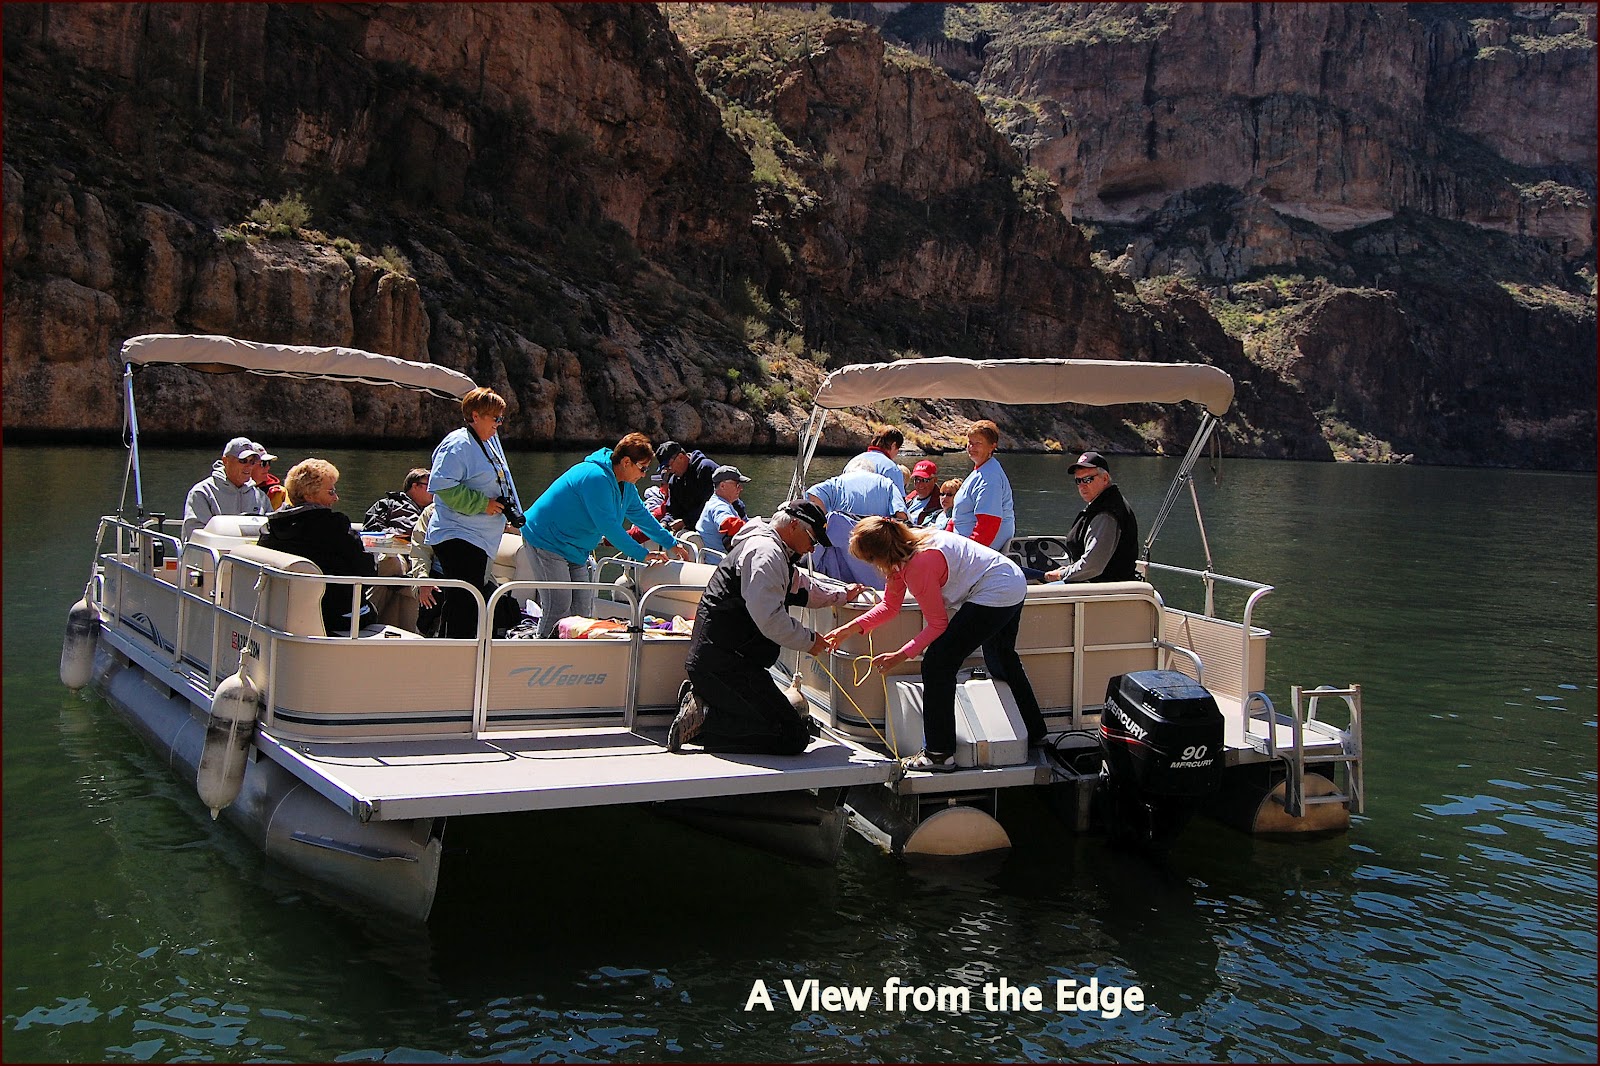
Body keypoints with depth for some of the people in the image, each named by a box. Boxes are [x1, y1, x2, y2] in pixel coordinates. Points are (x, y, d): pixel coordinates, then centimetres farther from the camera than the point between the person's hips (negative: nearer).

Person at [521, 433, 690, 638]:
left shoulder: (626, 486, 6)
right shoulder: (596, 477, -26)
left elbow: (642, 515, 20)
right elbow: (608, 525, -28)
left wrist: (671, 544, 20)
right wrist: (643, 554, -24)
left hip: (575, 550, 10)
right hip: (547, 542, -10)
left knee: (582, 611, 3)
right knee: (558, 608, -14)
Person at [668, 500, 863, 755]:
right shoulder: (765, 551, -11)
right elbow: (769, 617, -22)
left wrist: (841, 596, 53)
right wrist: (808, 640, -8)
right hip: (725, 664, -11)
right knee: (793, 736, -15)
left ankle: (699, 700, 7)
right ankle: (705, 718, -16)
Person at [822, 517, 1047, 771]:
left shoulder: (920, 565, -29)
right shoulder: (904, 551, -1)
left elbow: (938, 624, -19)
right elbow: (890, 606, 7)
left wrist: (901, 655, -18)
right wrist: (850, 629, 0)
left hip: (993, 595, -11)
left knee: (938, 663, -10)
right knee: (1003, 662, 29)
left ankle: (939, 753, -4)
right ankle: (1034, 733, 48)